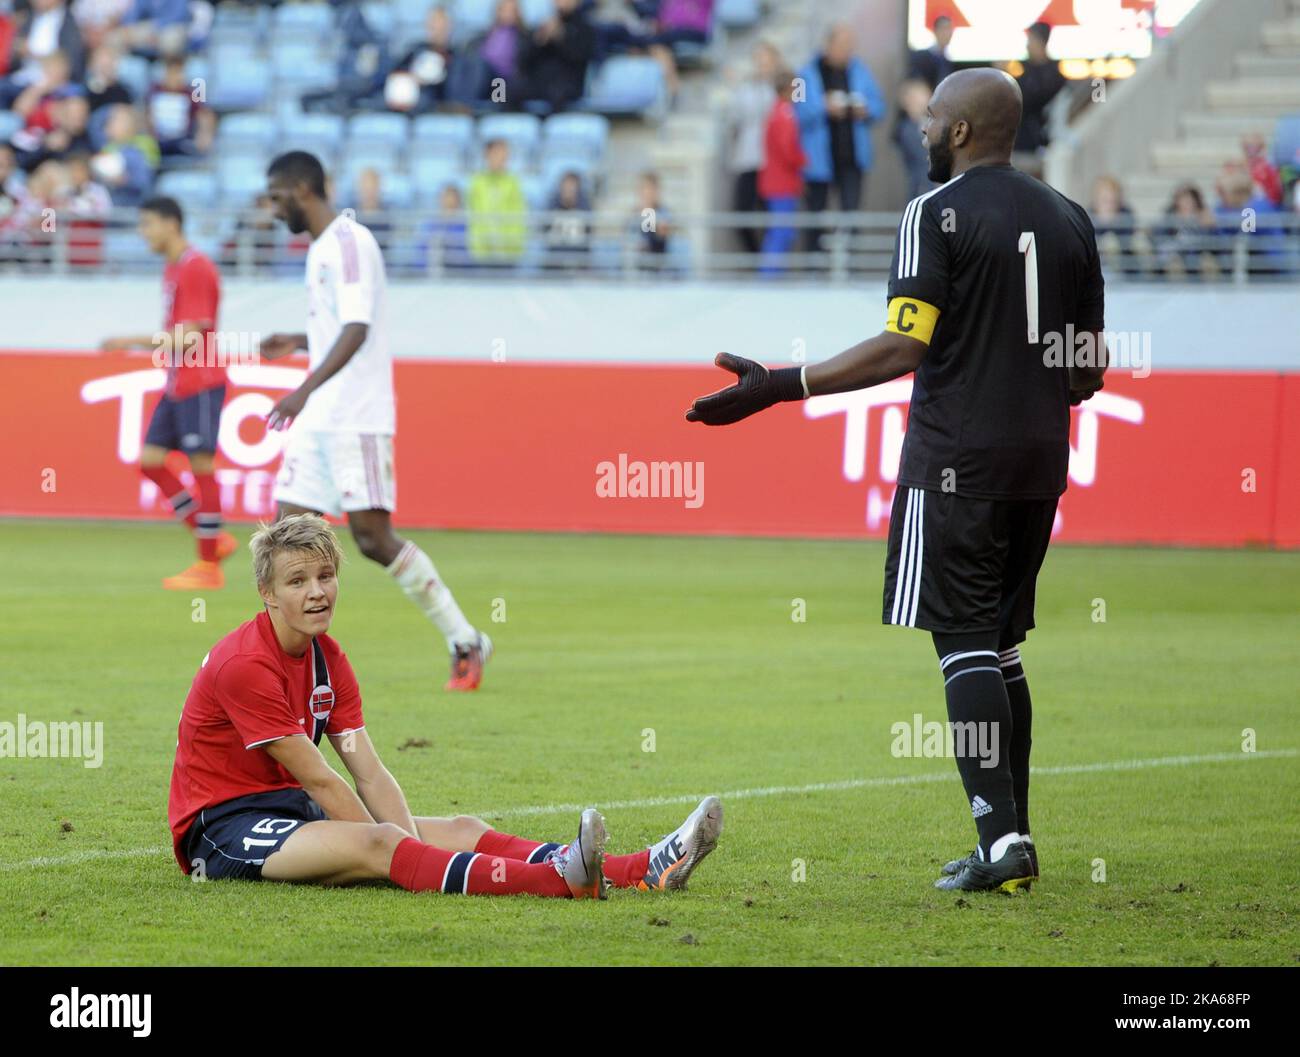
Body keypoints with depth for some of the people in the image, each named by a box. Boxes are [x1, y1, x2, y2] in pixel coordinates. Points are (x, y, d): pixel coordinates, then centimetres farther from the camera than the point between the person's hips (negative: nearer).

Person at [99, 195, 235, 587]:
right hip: (177, 388, 10)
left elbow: (187, 338, -19)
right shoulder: (172, 269, 14)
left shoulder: (195, 269, -15)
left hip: (200, 385, -10)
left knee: (201, 466, -5)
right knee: (150, 460, 6)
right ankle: (215, 540, 11)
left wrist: (132, 342, -17)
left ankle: (209, 566, 1)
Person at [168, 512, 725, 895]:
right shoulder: (244, 664, -19)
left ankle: (643, 871, -23)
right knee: (373, 843, -35)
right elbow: (317, 779, -20)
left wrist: (412, 845, -17)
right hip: (224, 827, -9)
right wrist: (398, 849, -20)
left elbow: (368, 771, 0)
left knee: (462, 830, -7)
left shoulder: (326, 659, 9)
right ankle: (557, 880, -56)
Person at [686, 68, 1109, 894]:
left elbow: (906, 346, -17)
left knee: (964, 640, -6)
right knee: (1000, 644, 13)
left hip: (956, 455, -6)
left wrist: (780, 386, -16)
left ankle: (1002, 837, -14)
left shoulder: (936, 213, -8)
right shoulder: (1070, 220, 12)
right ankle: (1013, 838, 11)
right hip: (1041, 461, 7)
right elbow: (1089, 369, 12)